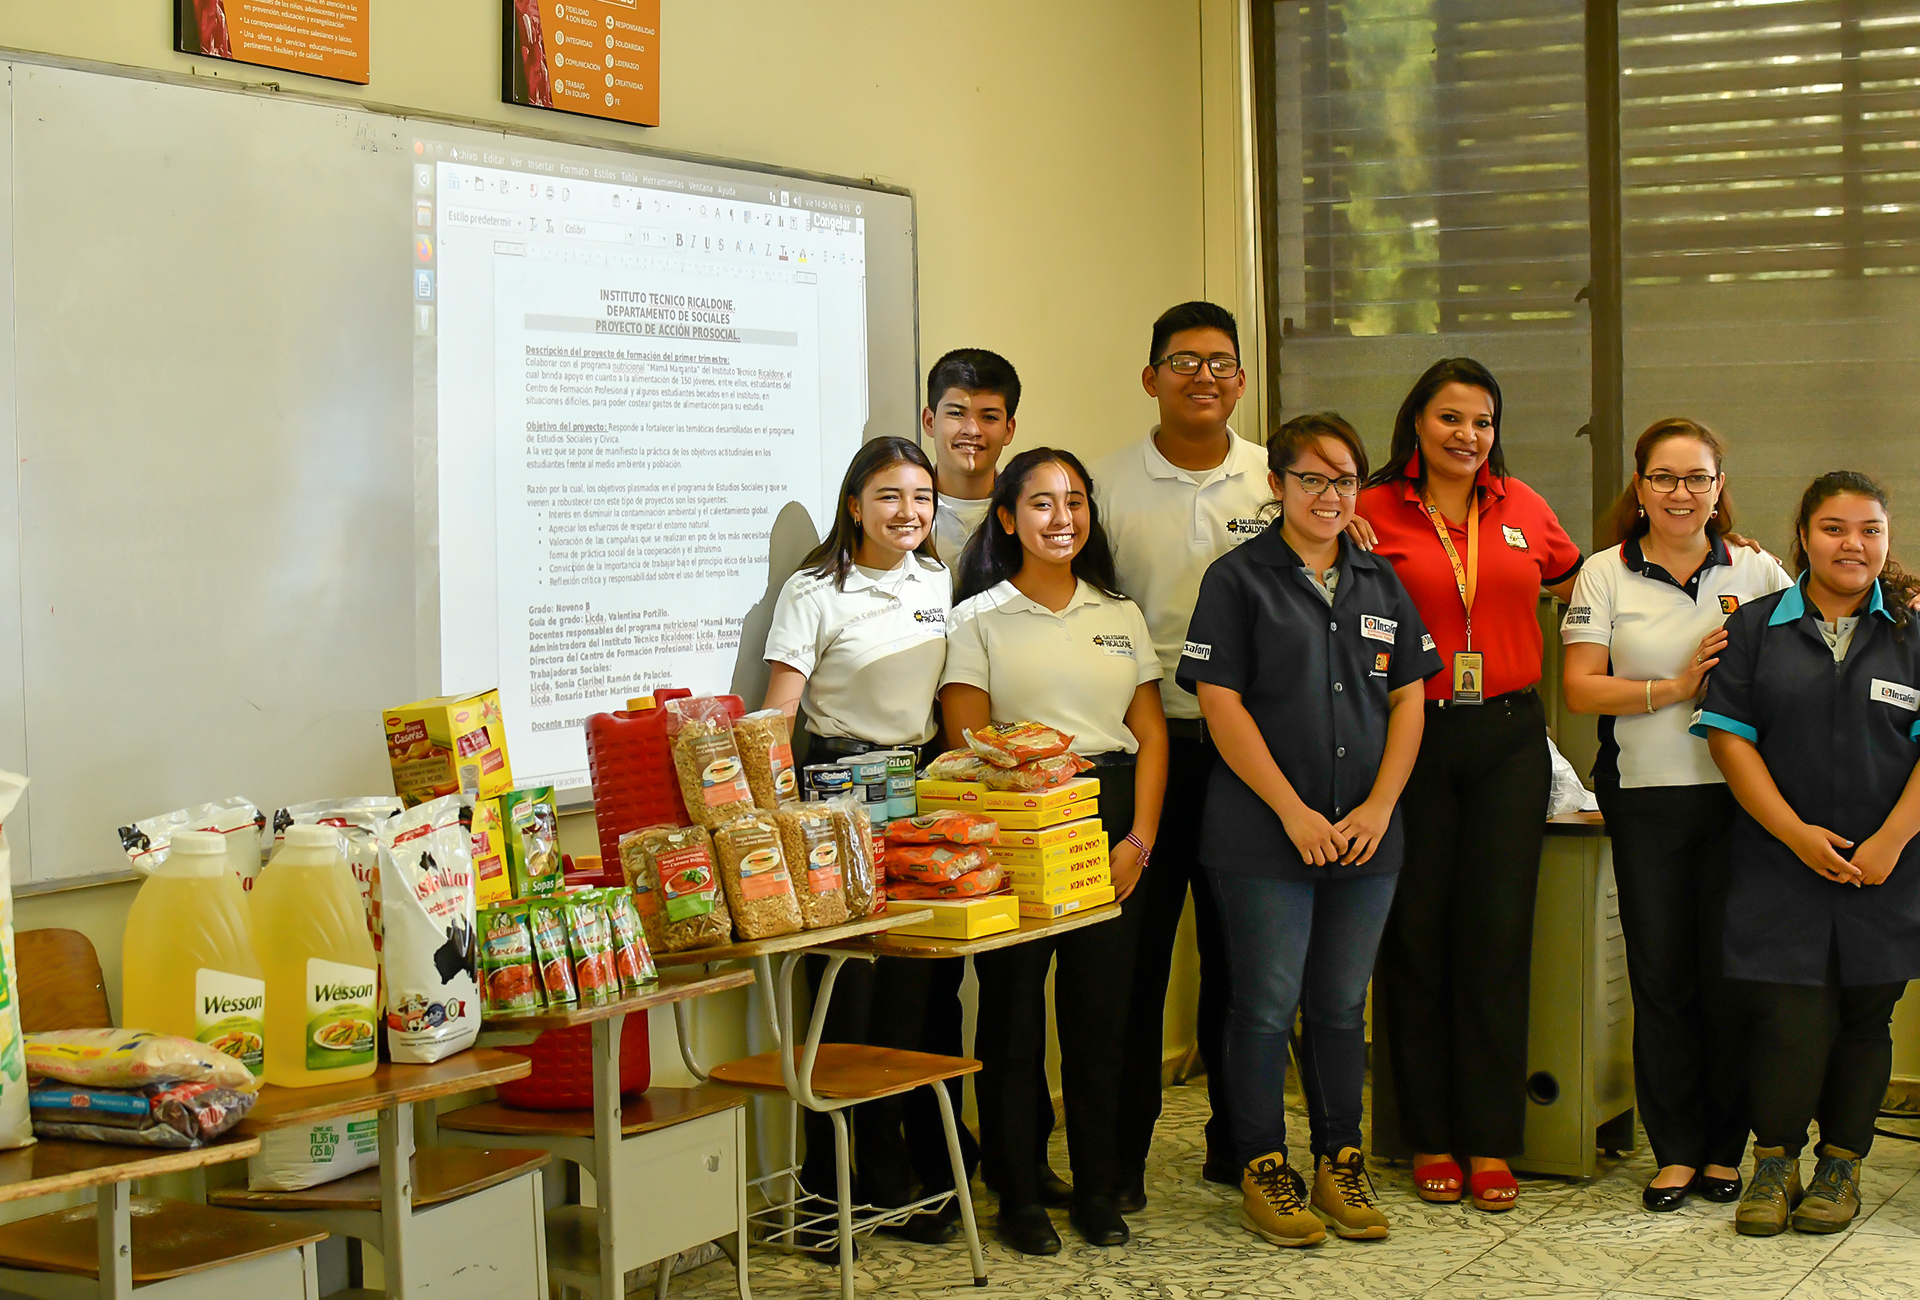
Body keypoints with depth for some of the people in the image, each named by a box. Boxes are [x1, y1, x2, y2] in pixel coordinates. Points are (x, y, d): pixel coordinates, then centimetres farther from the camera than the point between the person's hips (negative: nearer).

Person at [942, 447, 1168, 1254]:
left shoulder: (1120, 615, 14)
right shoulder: (979, 619, 3)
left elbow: (1151, 734, 11)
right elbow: (967, 746, -3)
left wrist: (1139, 840, -1)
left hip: (1112, 820, 3)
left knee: (1100, 1011, 5)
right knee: (1012, 1012, -1)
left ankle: (1098, 1188, 16)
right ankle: (1017, 1194, 9)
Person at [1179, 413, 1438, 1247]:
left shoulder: (1381, 584, 13)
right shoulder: (1239, 580, -2)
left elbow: (1409, 700, 11)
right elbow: (1221, 706, -9)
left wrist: (1379, 807, -3)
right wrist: (1295, 813, -12)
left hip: (1366, 836, 4)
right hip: (1264, 836, -4)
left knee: (1342, 1005, 11)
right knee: (1266, 1006, 0)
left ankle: (1339, 1163, 21)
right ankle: (1264, 1171, 11)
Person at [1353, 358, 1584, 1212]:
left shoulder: (1522, 508, 9)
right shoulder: (1374, 515, -1)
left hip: (1507, 737, 2)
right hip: (1412, 738, -2)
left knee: (1498, 932, 2)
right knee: (1417, 933, 4)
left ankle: (1491, 1142, 10)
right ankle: (1430, 1140, 15)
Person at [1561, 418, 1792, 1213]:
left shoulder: (1756, 572, 7)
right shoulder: (1606, 575, 5)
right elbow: (1580, 689, -3)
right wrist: (1675, 688, -12)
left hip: (1739, 794, 0)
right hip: (1646, 797, 0)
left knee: (1729, 970, 2)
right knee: (1659, 975, 3)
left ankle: (1725, 1148, 15)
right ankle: (1675, 1150, 13)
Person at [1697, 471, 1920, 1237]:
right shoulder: (1757, 628, 5)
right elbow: (1730, 738, -1)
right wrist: (1796, 833, -9)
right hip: (1781, 862, -1)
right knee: (1787, 1019, -6)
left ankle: (1841, 1166, 20)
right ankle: (1774, 1163, 10)